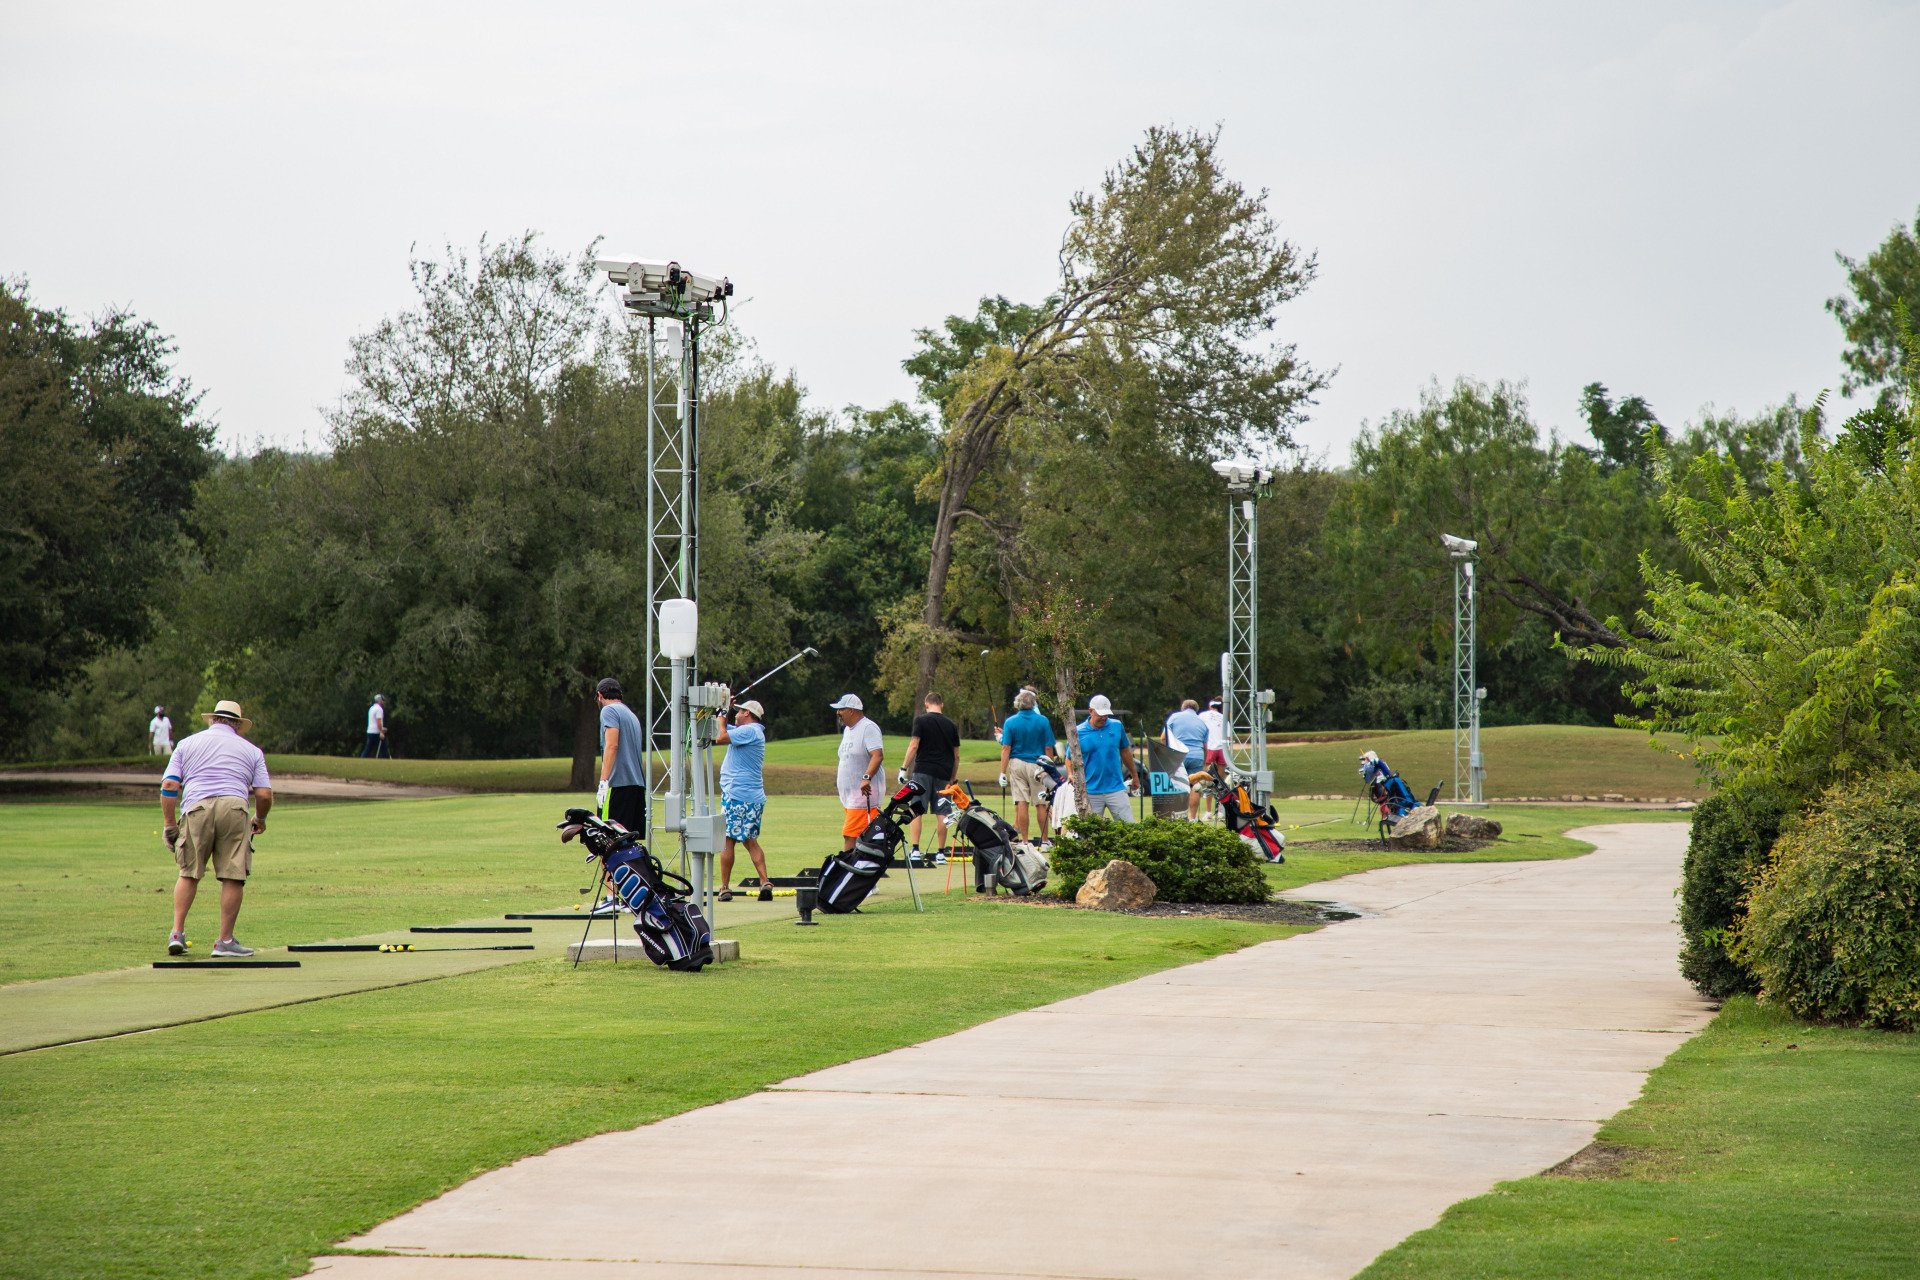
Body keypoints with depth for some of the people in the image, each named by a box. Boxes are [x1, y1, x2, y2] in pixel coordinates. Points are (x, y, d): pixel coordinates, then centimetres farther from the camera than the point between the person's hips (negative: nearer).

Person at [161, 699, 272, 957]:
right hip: (234, 809, -1)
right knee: (234, 877, 2)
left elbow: (169, 785, 9)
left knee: (189, 873, 13)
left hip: (195, 809, 1)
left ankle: (177, 933, 5)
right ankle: (225, 941, 1)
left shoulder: (187, 743, 22)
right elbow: (264, 794, 12)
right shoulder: (251, 750, 21)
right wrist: (260, 819, 31)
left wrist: (169, 822, 12)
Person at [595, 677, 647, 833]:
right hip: (638, 784, 8)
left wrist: (603, 782, -17)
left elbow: (612, 746, -13)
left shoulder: (609, 711, -1)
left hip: (618, 784, -8)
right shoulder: (632, 715, 24)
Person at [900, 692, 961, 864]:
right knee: (941, 814, 7)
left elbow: (914, 745, -9)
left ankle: (914, 850, -12)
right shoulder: (951, 725, 10)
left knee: (915, 811, -2)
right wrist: (953, 779, 20)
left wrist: (904, 768, -5)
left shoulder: (921, 720, -1)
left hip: (923, 771, -4)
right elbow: (956, 756, 12)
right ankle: (941, 853, 8)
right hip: (943, 774, 4)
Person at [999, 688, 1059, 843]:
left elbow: (1006, 748, -6)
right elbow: (1049, 748, 0)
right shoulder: (1043, 721, -3)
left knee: (1021, 804, 1)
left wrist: (1003, 772, -5)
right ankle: (1044, 841, 9)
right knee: (1041, 804, 6)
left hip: (1017, 765, 0)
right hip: (1037, 765, 0)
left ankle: (1024, 841, 0)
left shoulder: (1010, 722, -3)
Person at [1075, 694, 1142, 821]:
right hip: (1091, 791, -2)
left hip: (1116, 788, 2)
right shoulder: (1079, 732, -3)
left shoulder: (1117, 726, 5)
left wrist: (1134, 776, 24)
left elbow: (1125, 752, 17)